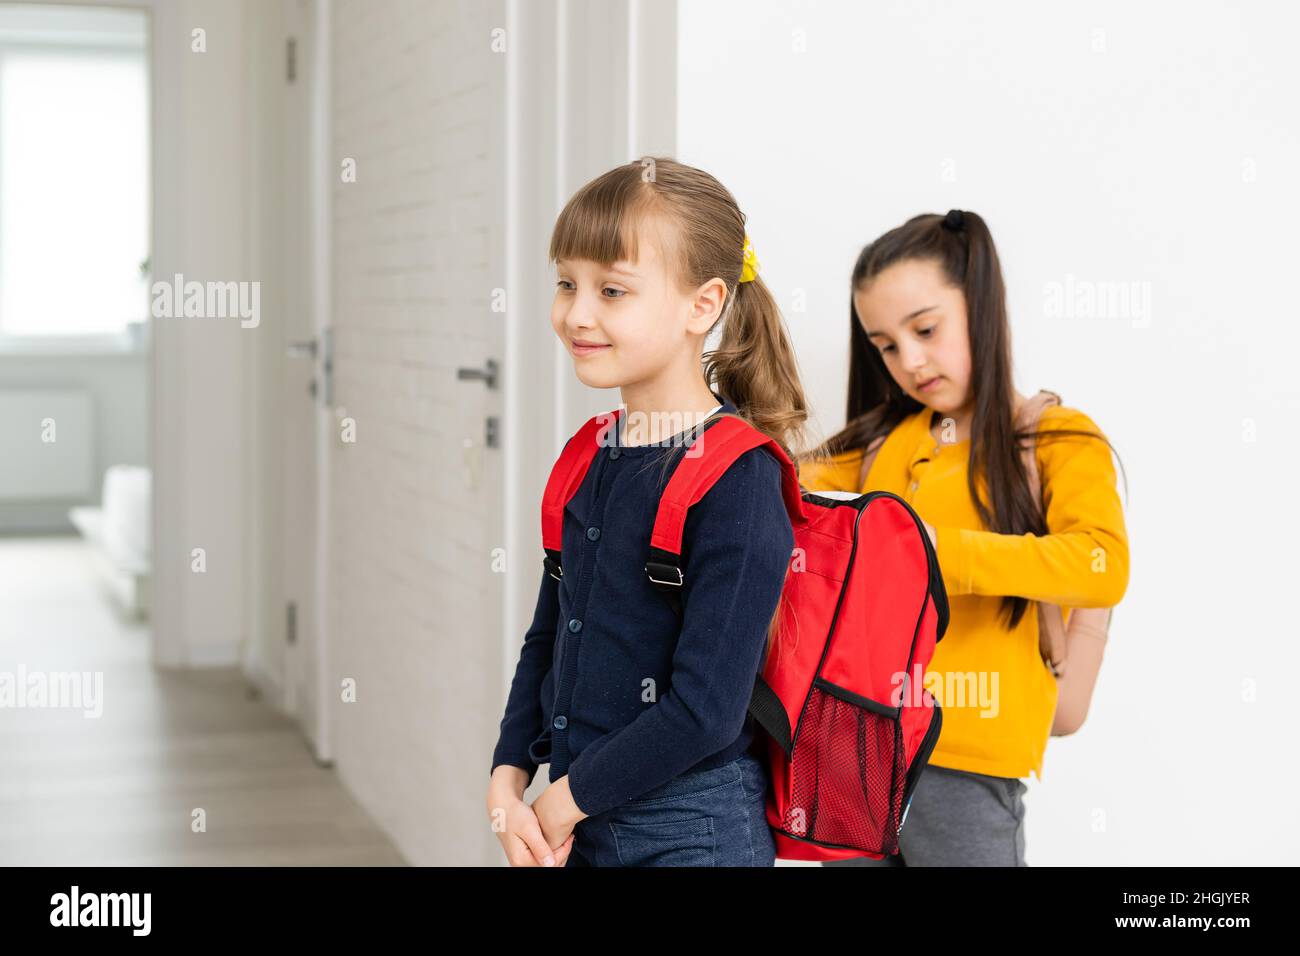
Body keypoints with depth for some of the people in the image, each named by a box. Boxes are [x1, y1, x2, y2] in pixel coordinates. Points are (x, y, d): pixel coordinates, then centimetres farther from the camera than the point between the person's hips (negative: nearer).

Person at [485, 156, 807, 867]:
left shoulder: (737, 477, -17)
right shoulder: (589, 460, 5)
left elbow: (706, 709, -20)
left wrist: (568, 797, -12)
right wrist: (508, 781, 1)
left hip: (692, 832, -6)